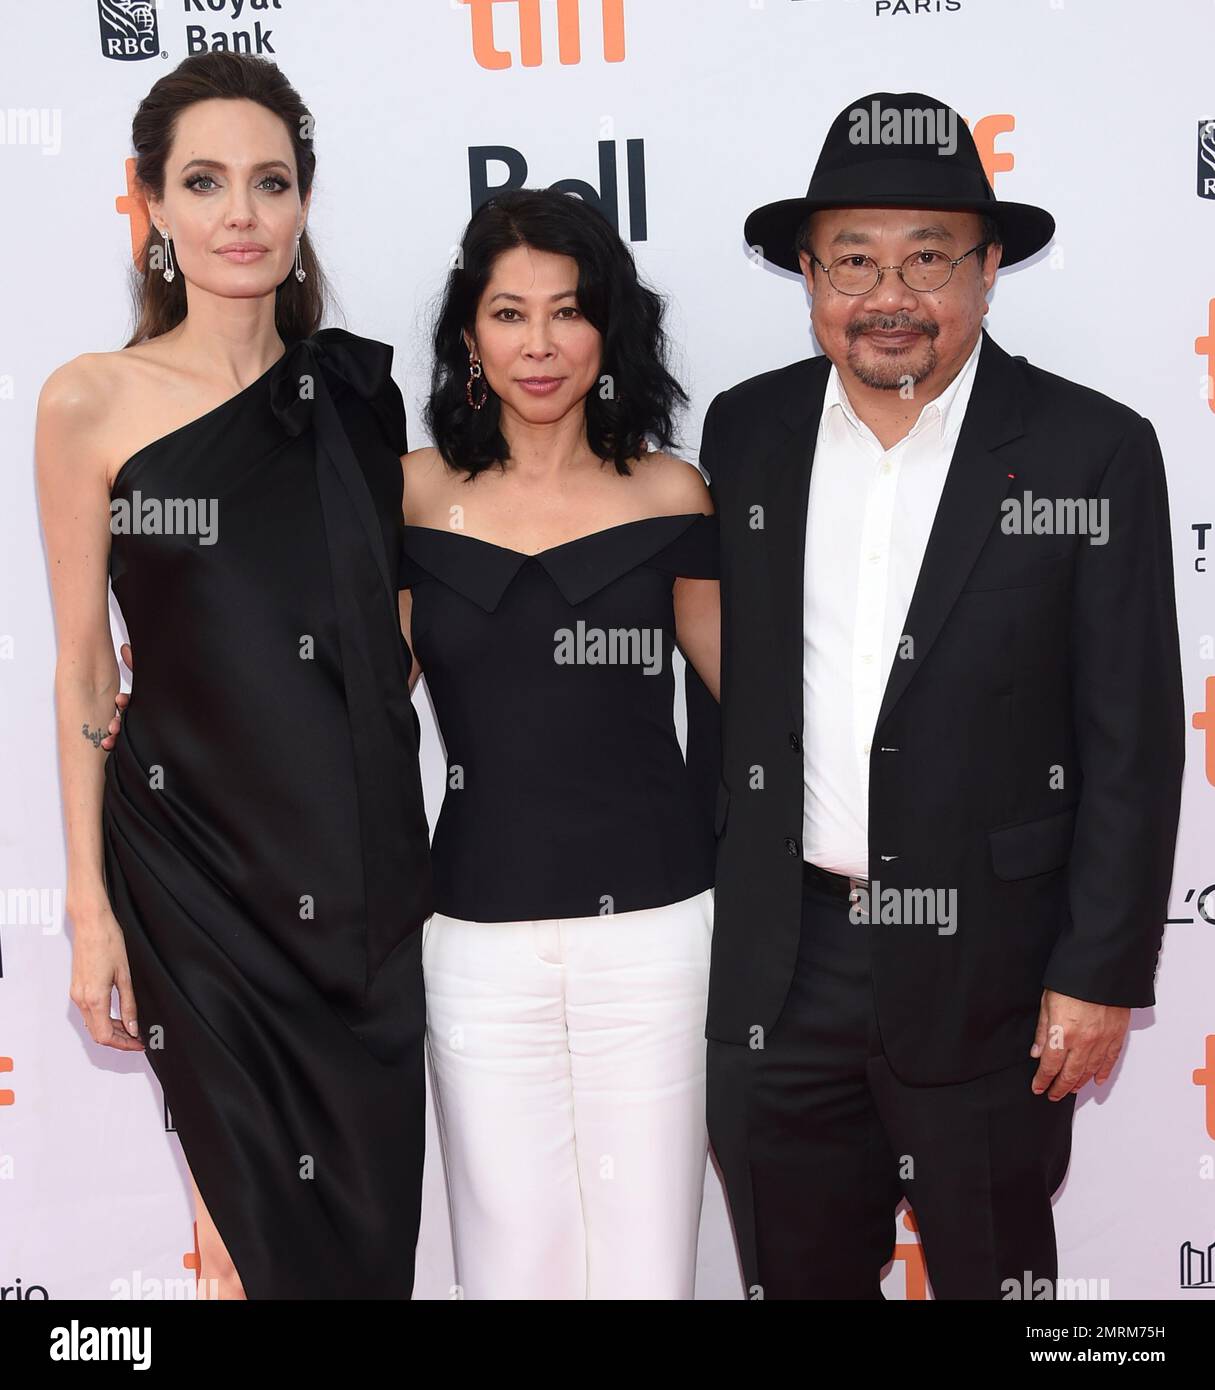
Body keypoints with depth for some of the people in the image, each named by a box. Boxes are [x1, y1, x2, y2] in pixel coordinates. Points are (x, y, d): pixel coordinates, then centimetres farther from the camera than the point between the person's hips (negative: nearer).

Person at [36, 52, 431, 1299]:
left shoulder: (356, 386, 4)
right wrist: (89, 901, -3)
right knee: (255, 1209, 8)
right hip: (194, 858, -3)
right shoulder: (91, 402, -5)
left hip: (365, 863, 3)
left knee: (378, 1211, 11)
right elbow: (82, 662, -2)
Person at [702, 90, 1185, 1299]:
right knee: (793, 1270, 17)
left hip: (987, 967, -3)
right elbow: (719, 678, 9)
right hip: (777, 968, 3)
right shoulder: (745, 432, 3)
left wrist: (1102, 973, -8)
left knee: (993, 1269, 16)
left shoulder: (1094, 452, -8)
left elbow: (1132, 742, -7)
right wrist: (703, 908, 10)